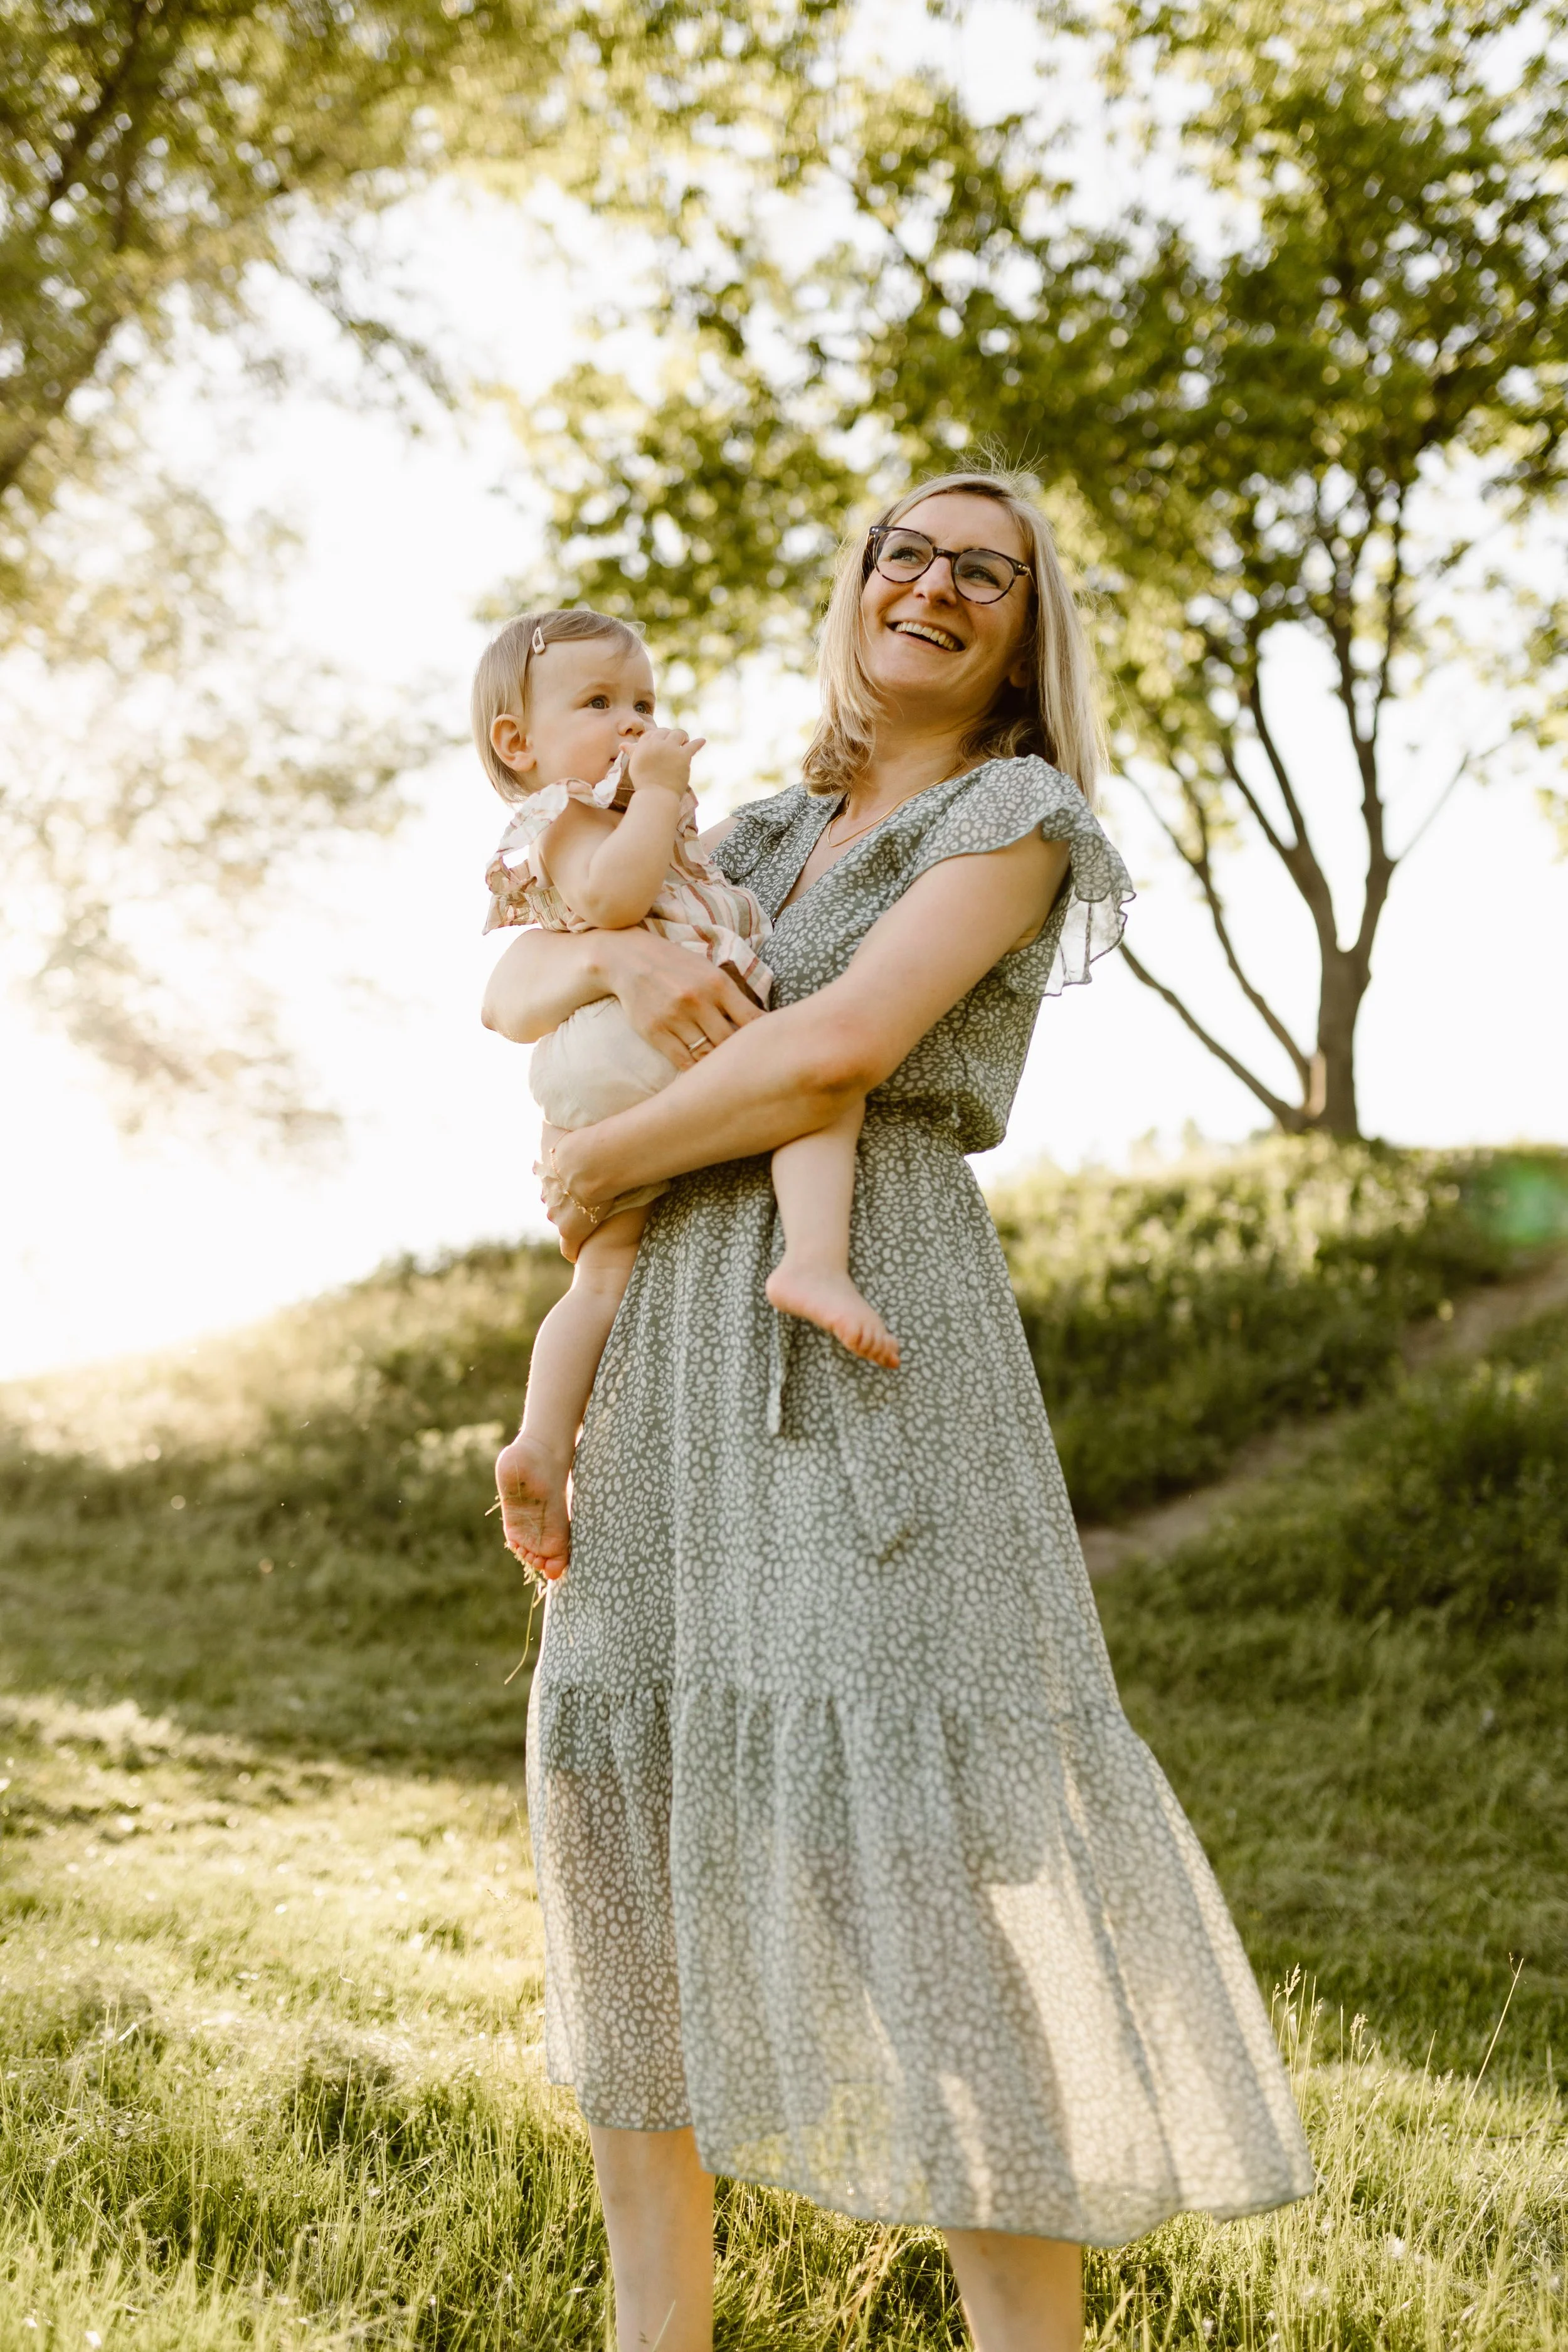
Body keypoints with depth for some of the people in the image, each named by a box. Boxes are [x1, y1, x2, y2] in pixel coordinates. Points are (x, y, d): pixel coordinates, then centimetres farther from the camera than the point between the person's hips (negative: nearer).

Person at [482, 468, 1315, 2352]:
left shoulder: (1019, 815, -2)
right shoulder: (766, 839, 21)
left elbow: (838, 1051, -15)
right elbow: (513, 991, 17)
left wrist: (599, 1165, -2)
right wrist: (611, 957, -7)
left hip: (877, 1342, -7)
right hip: (683, 1354, 7)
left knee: (919, 1840, -12)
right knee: (630, 1792, 6)